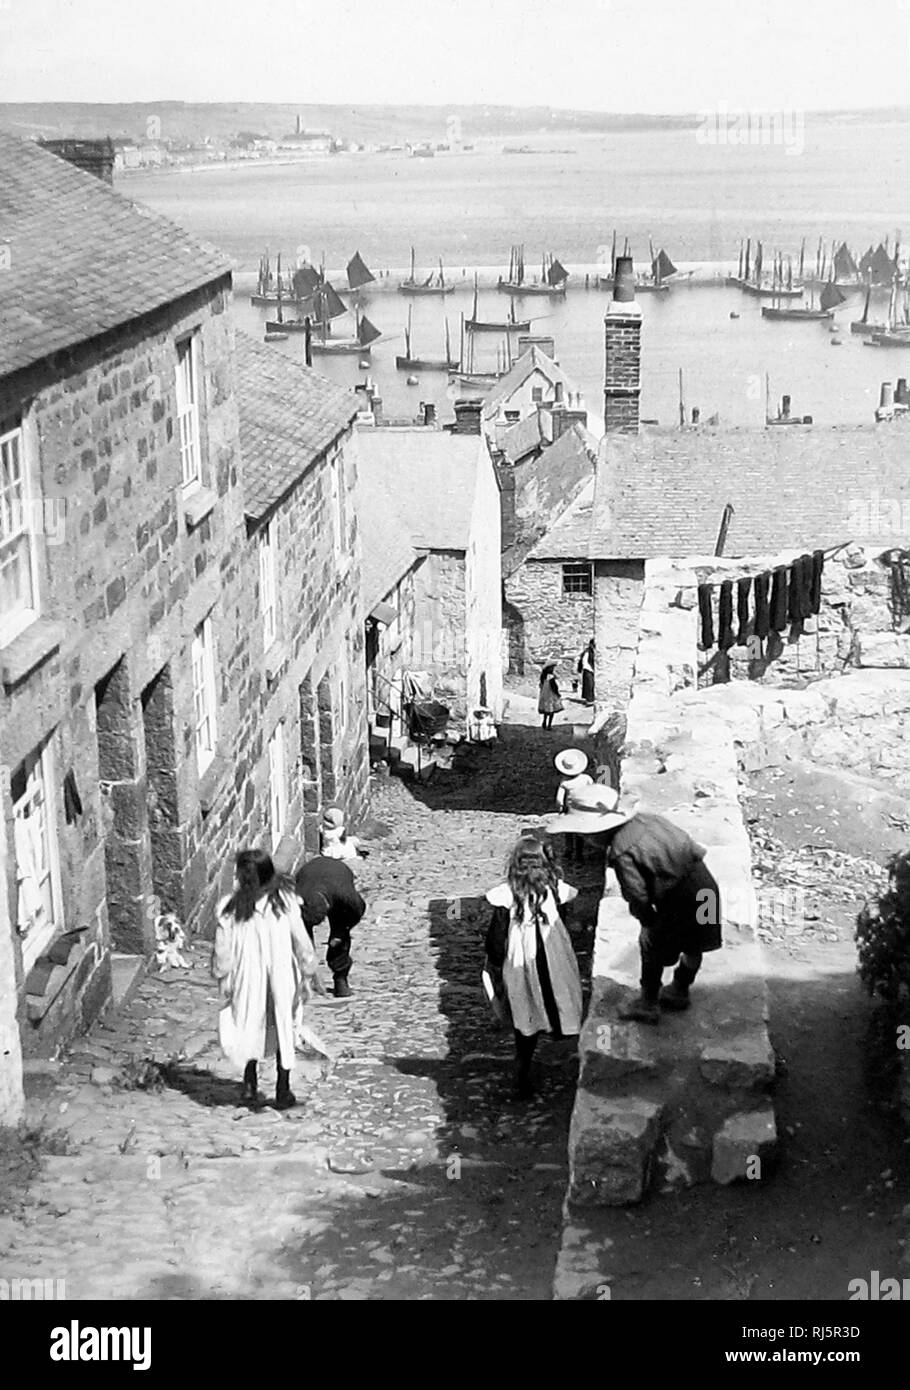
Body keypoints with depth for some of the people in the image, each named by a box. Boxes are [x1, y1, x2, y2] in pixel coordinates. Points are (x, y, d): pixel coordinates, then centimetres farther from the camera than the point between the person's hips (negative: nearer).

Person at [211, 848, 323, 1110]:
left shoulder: (230, 908, -14)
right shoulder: (285, 901, -11)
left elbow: (223, 949, -8)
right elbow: (302, 943, -5)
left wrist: (222, 977, 6)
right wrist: (310, 973, 6)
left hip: (247, 978, 0)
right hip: (282, 977, 1)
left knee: (249, 1027, 19)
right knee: (283, 1029, 14)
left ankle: (250, 1086, 17)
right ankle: (283, 1091, 19)